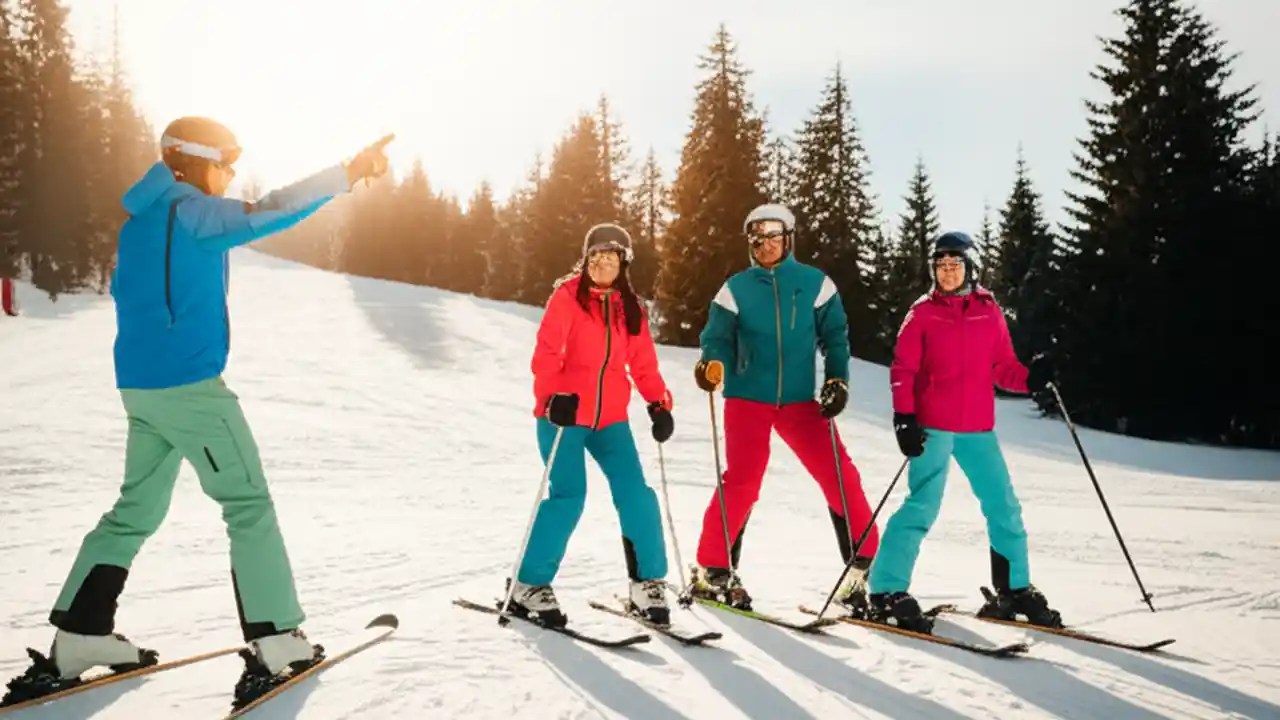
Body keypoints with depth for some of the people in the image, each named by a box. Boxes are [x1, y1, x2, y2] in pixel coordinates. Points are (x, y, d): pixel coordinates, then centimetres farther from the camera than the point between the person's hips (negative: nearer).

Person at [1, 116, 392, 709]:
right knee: (249, 505, -3)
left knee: (137, 509, 17)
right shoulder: (190, 213, -10)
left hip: (141, 384, 9)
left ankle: (77, 638, 18)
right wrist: (348, 174, -28)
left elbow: (126, 291, 25)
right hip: (189, 383, -9)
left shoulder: (141, 219, 15)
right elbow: (267, 213, -24)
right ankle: (275, 643, -2)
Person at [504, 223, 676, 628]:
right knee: (567, 498, -10)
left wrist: (658, 403, 0)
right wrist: (553, 396, -25)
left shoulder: (630, 308, 10)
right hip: (564, 415, -4)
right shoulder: (567, 297, -5)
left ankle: (648, 584, 10)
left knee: (635, 495, -4)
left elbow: (644, 364, 13)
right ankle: (528, 586, 6)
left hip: (610, 418, 5)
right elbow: (546, 353, -12)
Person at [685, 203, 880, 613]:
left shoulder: (815, 283, 5)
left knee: (839, 476, -4)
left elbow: (834, 336, 8)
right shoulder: (736, 289, 3)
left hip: (799, 400, 1)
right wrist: (713, 364, -25)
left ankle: (865, 565, 10)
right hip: (747, 398, -1)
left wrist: (837, 380, -4)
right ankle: (712, 570, 3)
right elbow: (718, 337, -4)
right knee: (741, 481, -10)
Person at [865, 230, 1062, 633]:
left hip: (978, 429, 4)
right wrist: (904, 418, -12)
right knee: (922, 506, -9)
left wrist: (1031, 379, -9)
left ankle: (1014, 590, 23)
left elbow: (1003, 367, 10)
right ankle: (886, 592, -2)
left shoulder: (989, 312, 10)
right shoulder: (923, 312, 2)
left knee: (1005, 508, 7)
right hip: (933, 427, -4)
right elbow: (902, 370, -2)